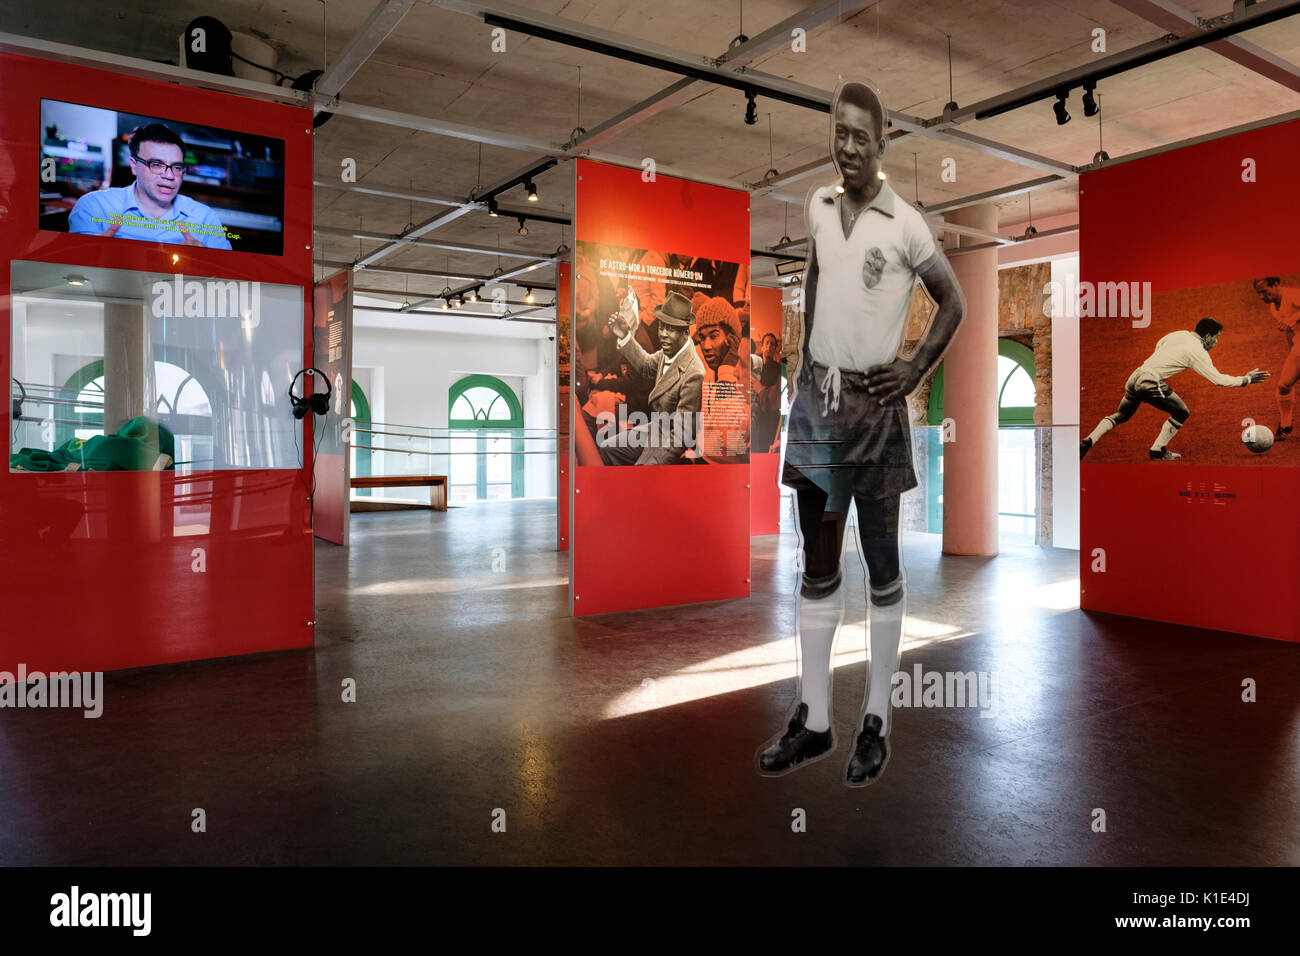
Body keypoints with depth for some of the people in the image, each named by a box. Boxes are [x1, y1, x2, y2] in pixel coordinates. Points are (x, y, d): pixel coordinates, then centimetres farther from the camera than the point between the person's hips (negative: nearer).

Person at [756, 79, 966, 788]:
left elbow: (954, 302, 3)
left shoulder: (905, 224, -5)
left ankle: (876, 720, 17)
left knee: (882, 567, 5)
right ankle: (813, 719, 18)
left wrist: (915, 370, -6)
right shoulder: (817, 207, 9)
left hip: (874, 405, -5)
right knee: (817, 565, 8)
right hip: (815, 400, 5)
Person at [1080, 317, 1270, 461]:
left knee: (1122, 415, 22)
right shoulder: (1197, 351, -5)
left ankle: (1088, 441, 5)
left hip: (1135, 375, 8)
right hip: (1150, 382, -8)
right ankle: (1158, 451, 14)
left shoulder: (1179, 334, 15)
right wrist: (1246, 379, 7)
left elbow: (1159, 345, 33)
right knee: (1182, 413, 10)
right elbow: (1219, 379, -4)